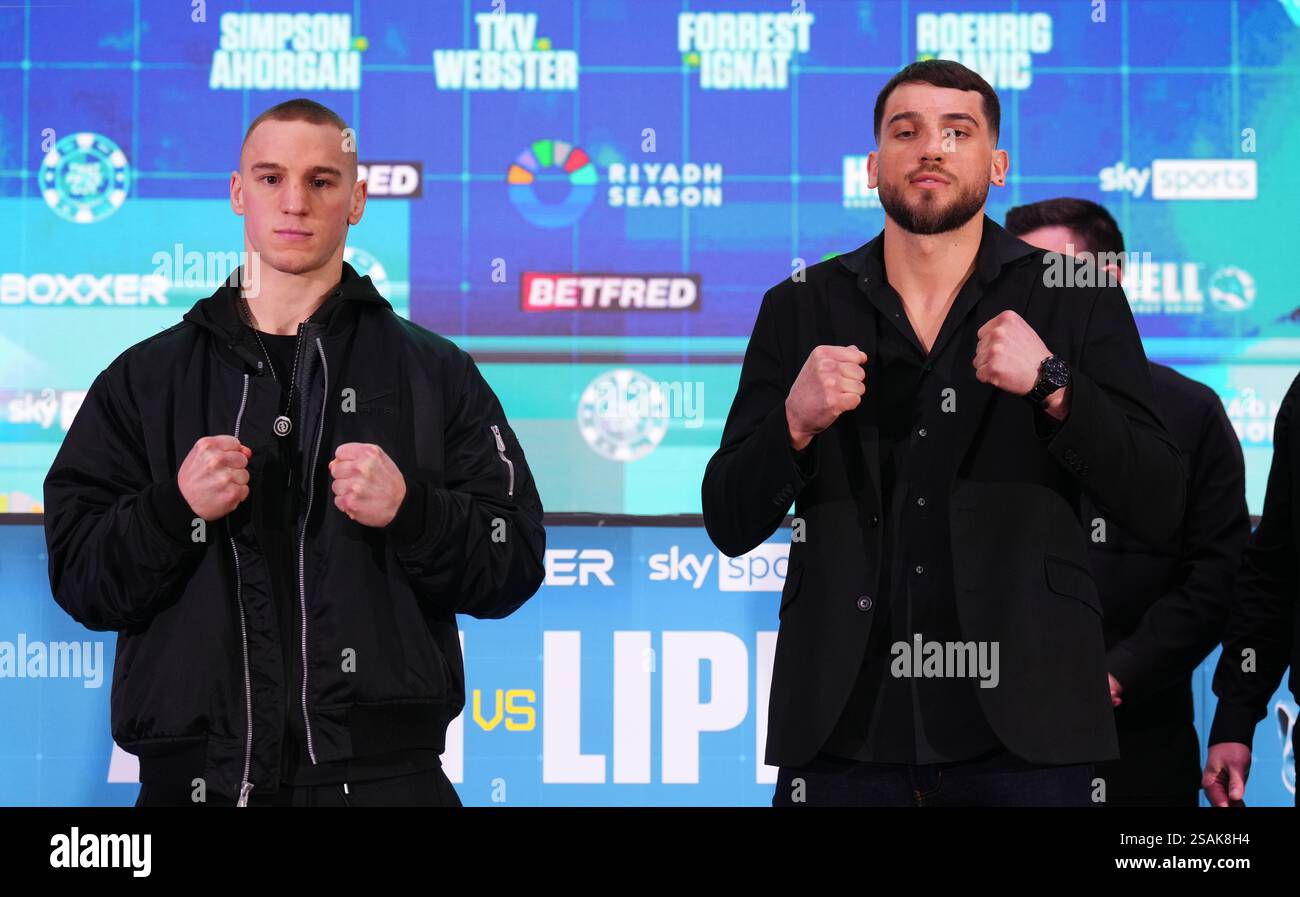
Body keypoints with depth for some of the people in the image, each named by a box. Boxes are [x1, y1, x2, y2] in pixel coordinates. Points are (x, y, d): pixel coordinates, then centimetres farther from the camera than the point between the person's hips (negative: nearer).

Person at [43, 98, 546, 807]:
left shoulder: (436, 374, 9)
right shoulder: (144, 379, 11)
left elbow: (515, 565, 3)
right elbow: (76, 578, 6)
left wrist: (410, 510, -15)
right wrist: (176, 507, -12)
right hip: (197, 775, 1)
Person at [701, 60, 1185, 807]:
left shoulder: (1078, 303, 4)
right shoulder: (800, 309, 9)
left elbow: (1159, 509, -2)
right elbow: (730, 526, 7)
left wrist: (1053, 387, -15)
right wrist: (796, 422, -11)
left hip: (1019, 721, -1)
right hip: (845, 718, 1)